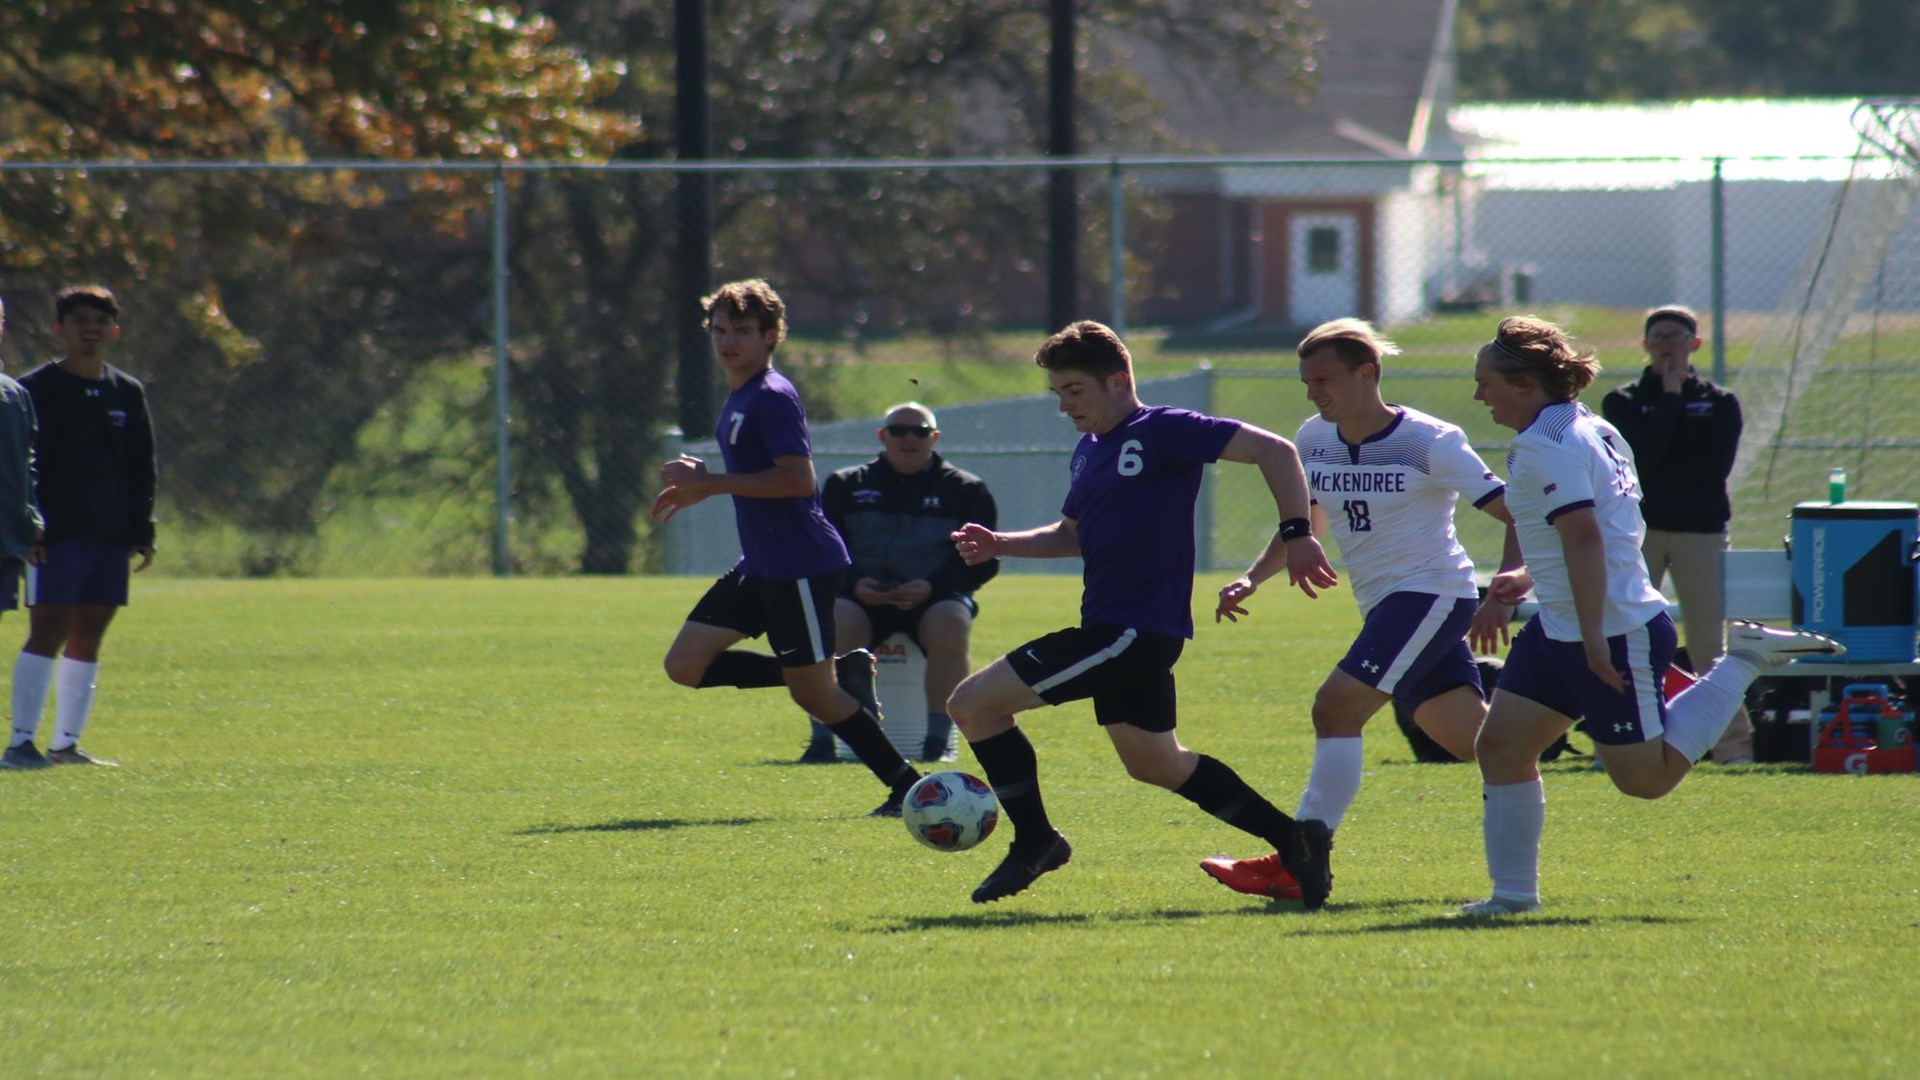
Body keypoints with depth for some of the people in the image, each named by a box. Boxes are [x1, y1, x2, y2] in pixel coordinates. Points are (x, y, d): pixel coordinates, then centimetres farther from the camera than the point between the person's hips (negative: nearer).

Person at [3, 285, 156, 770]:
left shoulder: (127, 393, 13)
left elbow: (142, 470, 18)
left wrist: (141, 532, 10)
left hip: (110, 538, 5)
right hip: (54, 538, -5)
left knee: (88, 638, 6)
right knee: (47, 633, -11)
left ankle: (66, 743, 11)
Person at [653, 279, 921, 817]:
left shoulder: (774, 398, -16)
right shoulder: (737, 398, 15)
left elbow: (797, 478, -25)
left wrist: (711, 483, -21)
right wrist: (698, 488, 13)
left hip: (801, 565, -10)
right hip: (760, 566, 10)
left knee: (814, 692, -6)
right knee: (685, 665, 5)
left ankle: (909, 786, 7)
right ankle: (843, 673, 9)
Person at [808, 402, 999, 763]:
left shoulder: (965, 490, 11)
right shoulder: (845, 486, 15)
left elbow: (983, 560, 4)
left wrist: (931, 587, -13)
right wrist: (852, 584, -13)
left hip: (936, 600, -1)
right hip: (863, 597, 1)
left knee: (950, 627, -36)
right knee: (831, 624, -33)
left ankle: (938, 739, -26)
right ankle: (822, 739, -28)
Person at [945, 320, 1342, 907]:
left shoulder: (1161, 431, -12)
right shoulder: (1090, 450, 16)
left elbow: (1273, 451, -15)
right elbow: (1071, 534, 30)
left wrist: (1295, 534, -22)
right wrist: (998, 544, 14)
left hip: (1135, 631, -10)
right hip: (1109, 629, 10)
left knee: (973, 704, -11)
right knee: (1155, 764, 21)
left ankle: (1035, 841, 0)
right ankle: (1295, 841, 24)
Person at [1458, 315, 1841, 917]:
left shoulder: (1546, 448, -19)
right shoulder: (1590, 429, 13)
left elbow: (1584, 536, -28)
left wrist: (1593, 637, -28)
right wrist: (1533, 577, 24)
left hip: (1613, 634, -11)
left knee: (1646, 776, 0)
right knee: (1500, 745, 6)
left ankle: (1743, 663, 6)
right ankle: (1513, 891, 9)